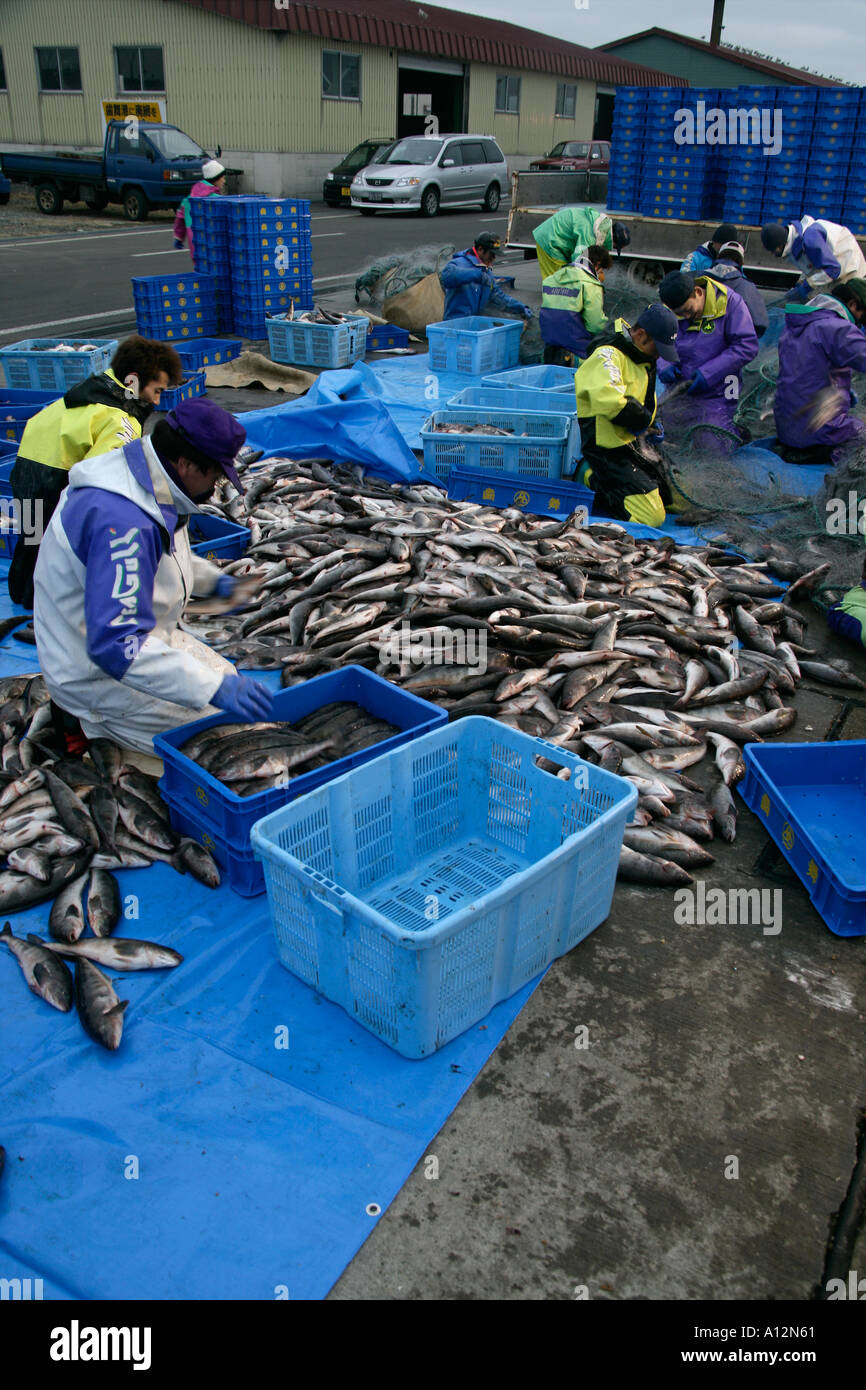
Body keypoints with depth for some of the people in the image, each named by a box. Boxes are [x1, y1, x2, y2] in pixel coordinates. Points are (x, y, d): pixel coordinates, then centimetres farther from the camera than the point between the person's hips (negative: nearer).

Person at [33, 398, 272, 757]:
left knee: (226, 678, 18)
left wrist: (211, 580, 13)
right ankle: (87, 720, 1)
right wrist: (212, 688, -39)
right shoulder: (123, 522, -35)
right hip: (96, 671, -10)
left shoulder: (143, 483, -2)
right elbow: (116, 644, -39)